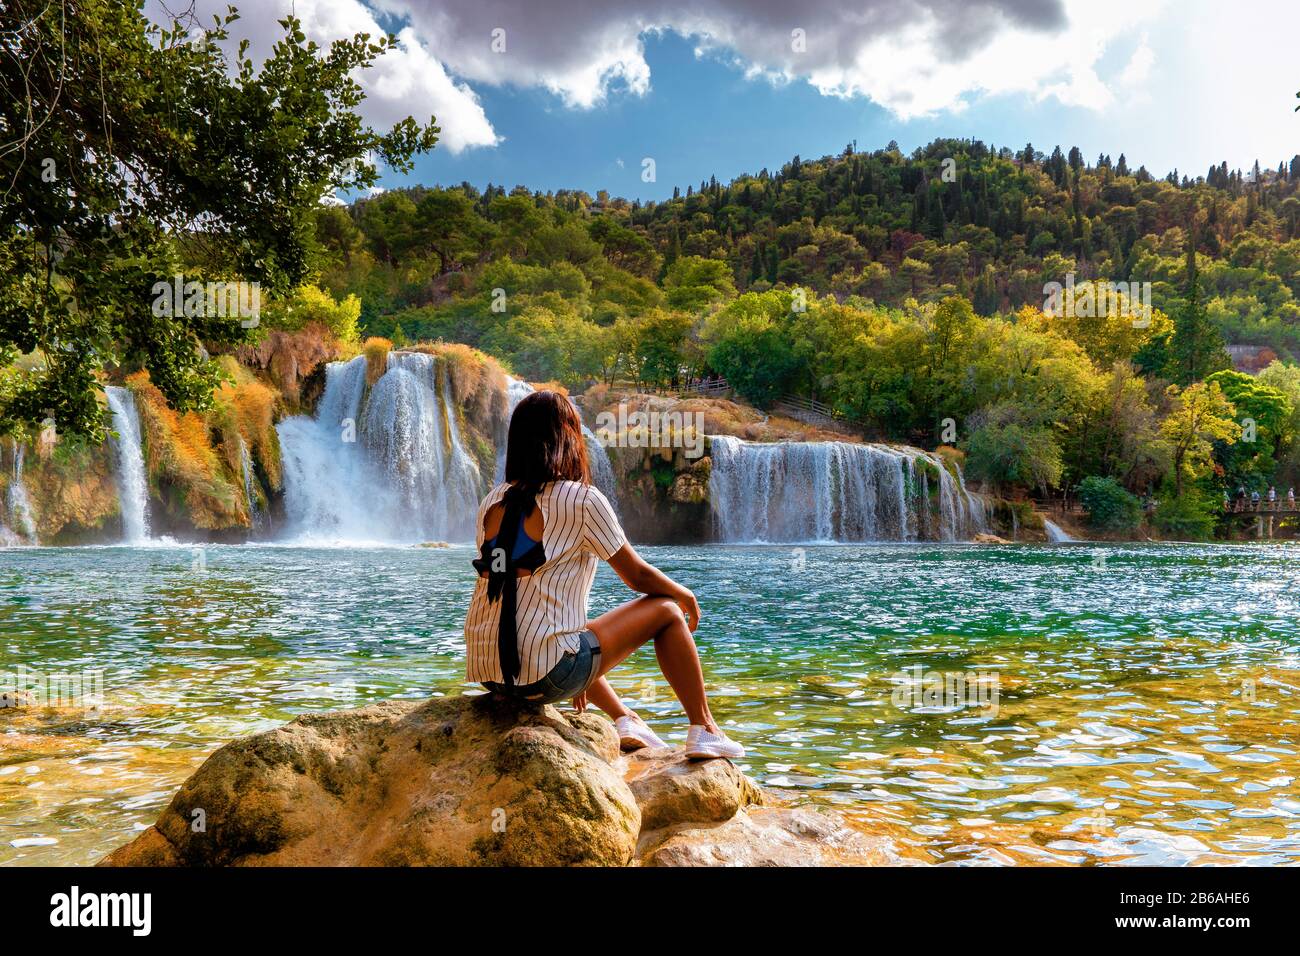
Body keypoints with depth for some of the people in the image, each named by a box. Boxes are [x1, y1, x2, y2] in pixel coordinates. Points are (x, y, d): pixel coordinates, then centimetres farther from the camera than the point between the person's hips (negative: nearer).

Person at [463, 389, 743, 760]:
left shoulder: (493, 502, 11)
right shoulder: (582, 500, -8)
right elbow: (638, 576, 0)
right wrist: (688, 597, 23)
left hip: (484, 673, 7)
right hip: (544, 677, -7)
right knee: (667, 610, 10)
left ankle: (625, 719, 37)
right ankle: (704, 731, 20)